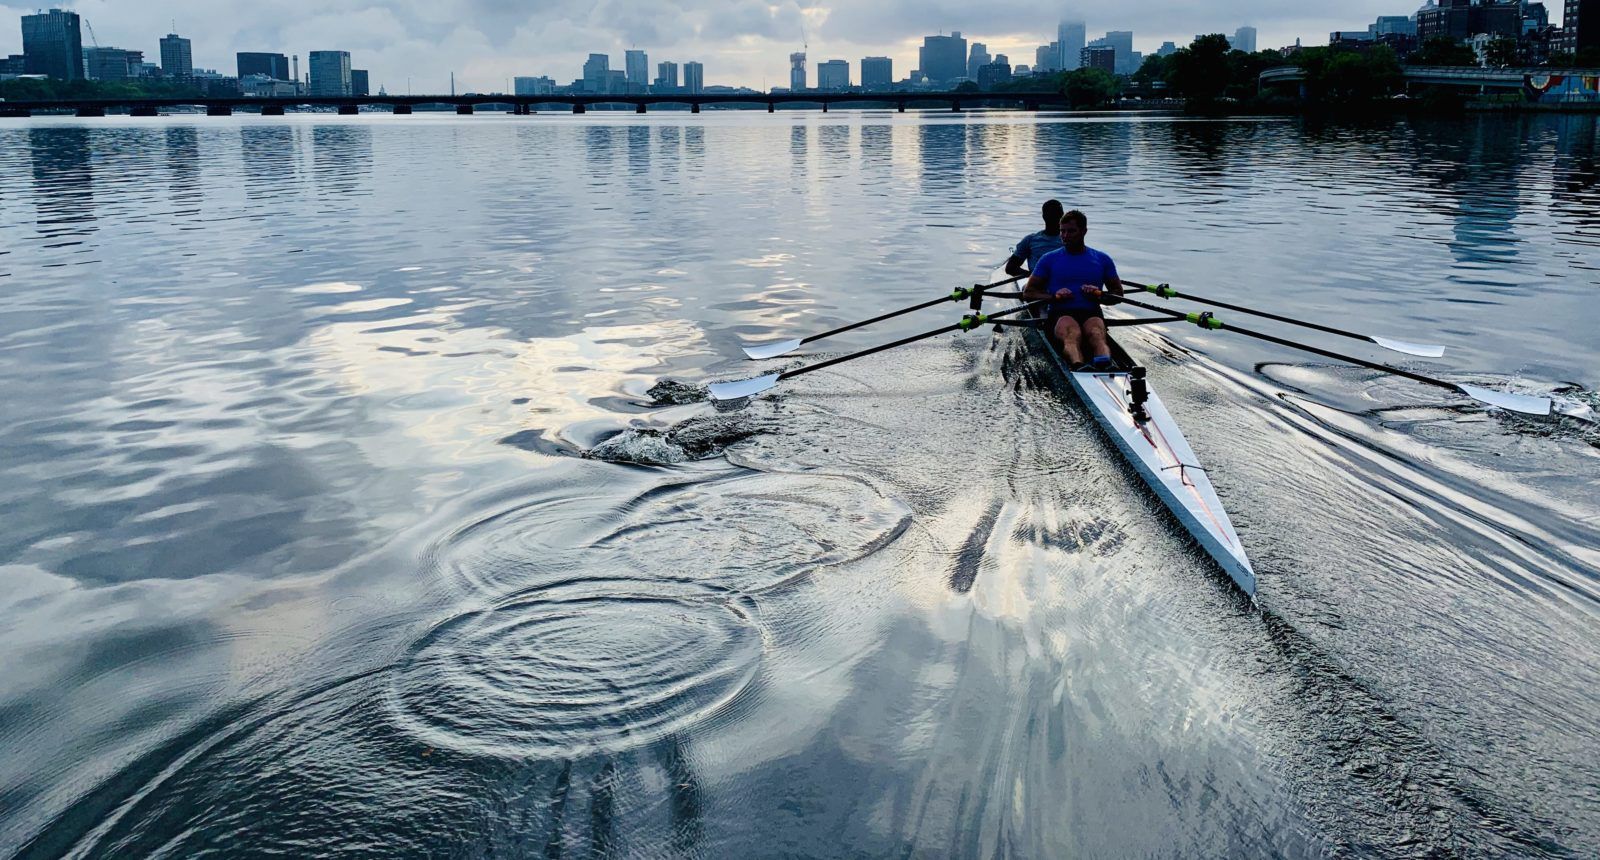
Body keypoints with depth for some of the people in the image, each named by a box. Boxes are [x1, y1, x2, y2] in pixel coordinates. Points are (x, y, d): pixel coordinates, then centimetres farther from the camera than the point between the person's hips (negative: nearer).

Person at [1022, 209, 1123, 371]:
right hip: (1060, 314, -1)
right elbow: (1028, 293, 13)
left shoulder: (1102, 260, 20)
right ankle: (1079, 366, -70)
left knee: (1096, 333, -37)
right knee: (1072, 334, -39)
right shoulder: (1049, 259, 16)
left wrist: (1100, 294, -2)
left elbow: (1118, 293, 21)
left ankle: (1104, 364, -69)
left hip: (1092, 314, 1)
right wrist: (1053, 295, -6)